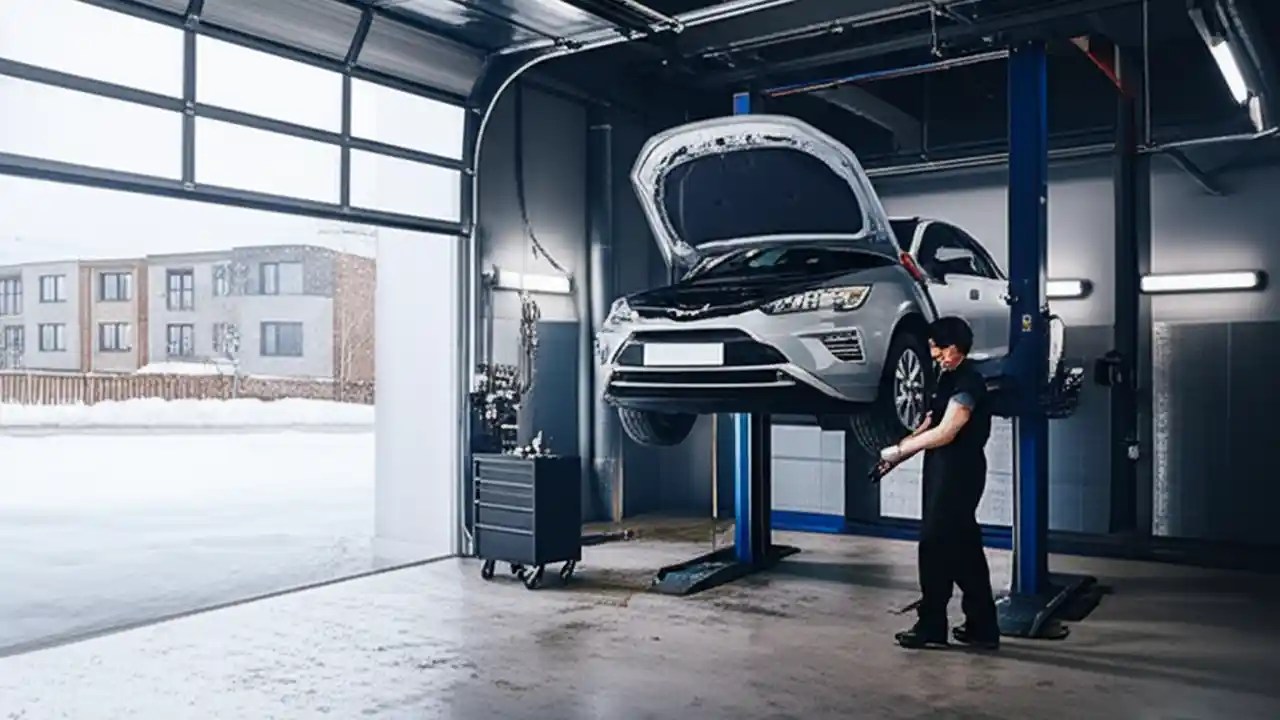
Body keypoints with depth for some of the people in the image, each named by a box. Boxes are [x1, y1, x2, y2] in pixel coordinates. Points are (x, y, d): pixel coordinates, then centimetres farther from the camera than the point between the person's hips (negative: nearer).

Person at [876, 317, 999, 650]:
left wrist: (899, 450, -11)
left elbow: (944, 433, -21)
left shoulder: (967, 382, -16)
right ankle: (982, 628, 20)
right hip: (945, 472, 10)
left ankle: (931, 627, 8)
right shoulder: (948, 378, 14)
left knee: (936, 547, -3)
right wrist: (897, 455, 6)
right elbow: (930, 424, 15)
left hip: (958, 473, -10)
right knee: (963, 550, 12)